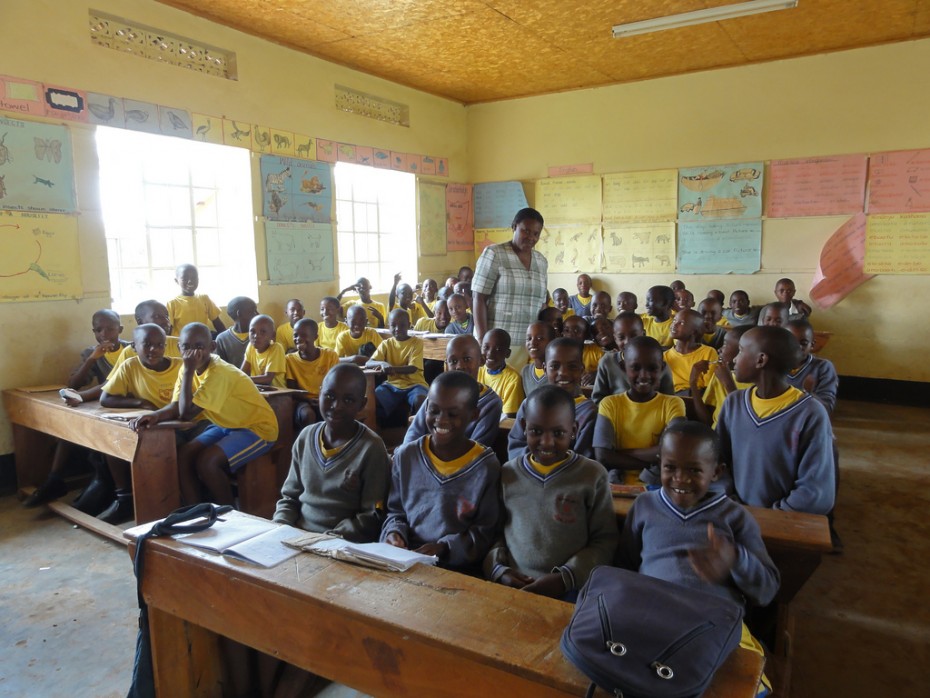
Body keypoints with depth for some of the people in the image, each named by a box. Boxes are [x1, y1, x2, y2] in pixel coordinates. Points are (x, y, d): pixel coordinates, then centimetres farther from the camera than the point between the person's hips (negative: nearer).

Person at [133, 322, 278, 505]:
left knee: (206, 461, -25)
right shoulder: (190, 369, -2)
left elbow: (186, 414, -27)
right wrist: (155, 415, -28)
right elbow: (176, 407, -7)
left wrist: (188, 371, -27)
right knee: (183, 456, -8)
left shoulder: (219, 373, -27)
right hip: (228, 425, 8)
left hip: (258, 427, -8)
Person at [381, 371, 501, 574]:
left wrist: (445, 548, -15)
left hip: (459, 570, -4)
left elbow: (486, 531, -2)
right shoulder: (406, 456, 5)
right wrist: (394, 531, -5)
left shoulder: (486, 467, -5)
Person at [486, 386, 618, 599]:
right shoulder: (508, 473, 8)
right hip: (511, 585, 3)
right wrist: (498, 569, -3)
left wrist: (566, 578, -9)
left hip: (567, 590, -3)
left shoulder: (592, 475, 0)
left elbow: (605, 541, 2)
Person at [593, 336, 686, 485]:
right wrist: (653, 461, -13)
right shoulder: (609, 404, 1)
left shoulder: (673, 404, 1)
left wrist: (621, 454, -11)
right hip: (618, 484, 0)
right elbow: (602, 457, -11)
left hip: (659, 485, 0)